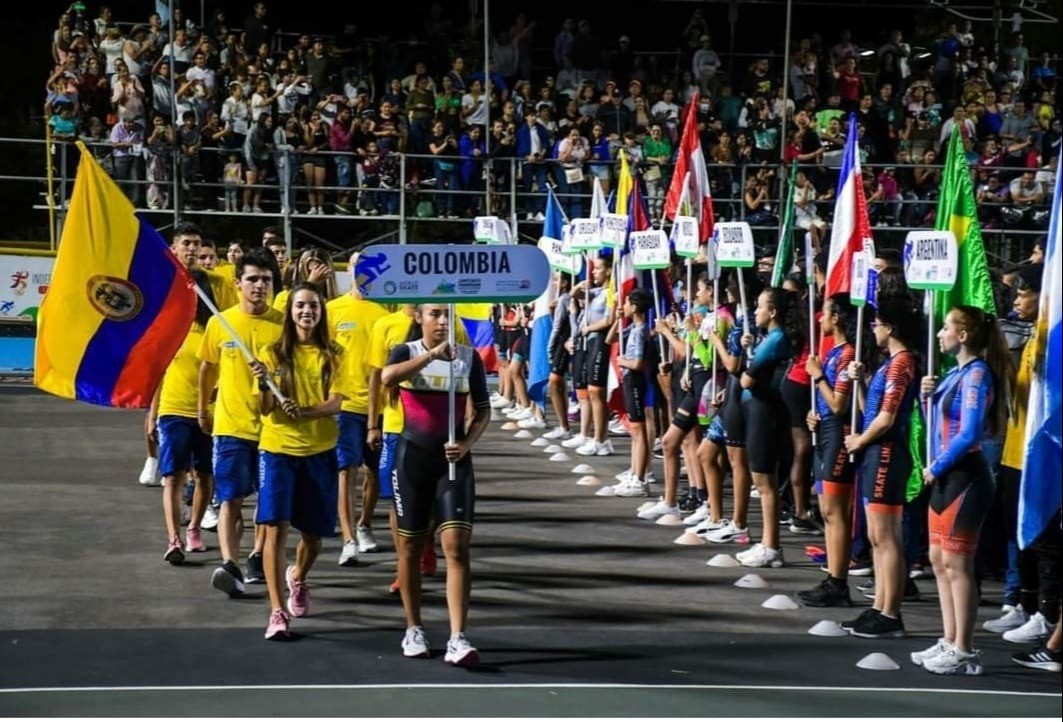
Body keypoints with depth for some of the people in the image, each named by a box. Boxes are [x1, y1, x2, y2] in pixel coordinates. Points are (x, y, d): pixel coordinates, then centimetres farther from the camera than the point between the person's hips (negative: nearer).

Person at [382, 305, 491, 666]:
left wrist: (466, 443, -10)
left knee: (457, 546, -11)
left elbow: (483, 409, 8)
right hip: (413, 456, 0)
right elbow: (387, 376, -26)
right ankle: (413, 629, 24)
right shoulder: (406, 352, -2)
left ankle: (457, 639, -13)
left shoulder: (469, 357, 2)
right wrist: (432, 354, -35)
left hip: (453, 459, 0)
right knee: (410, 547, 8)